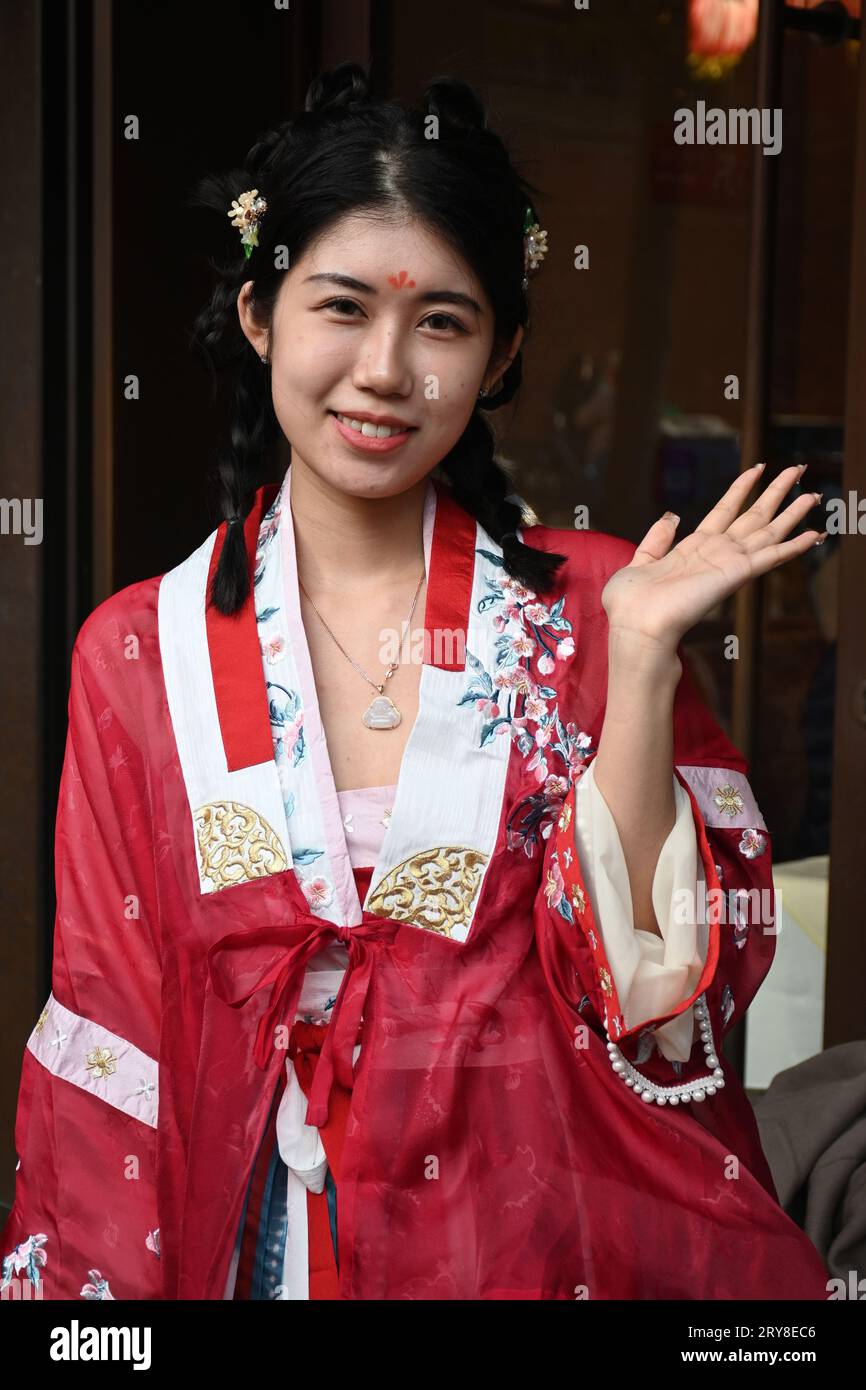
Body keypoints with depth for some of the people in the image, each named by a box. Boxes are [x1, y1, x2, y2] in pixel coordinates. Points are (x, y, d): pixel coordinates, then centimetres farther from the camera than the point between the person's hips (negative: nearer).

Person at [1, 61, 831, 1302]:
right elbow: (111, 1041, -1)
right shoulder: (141, 652, -5)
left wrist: (640, 662, -21)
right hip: (257, 1233, 1)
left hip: (541, 1233, 0)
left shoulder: (588, 608, -6)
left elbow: (646, 981, -13)